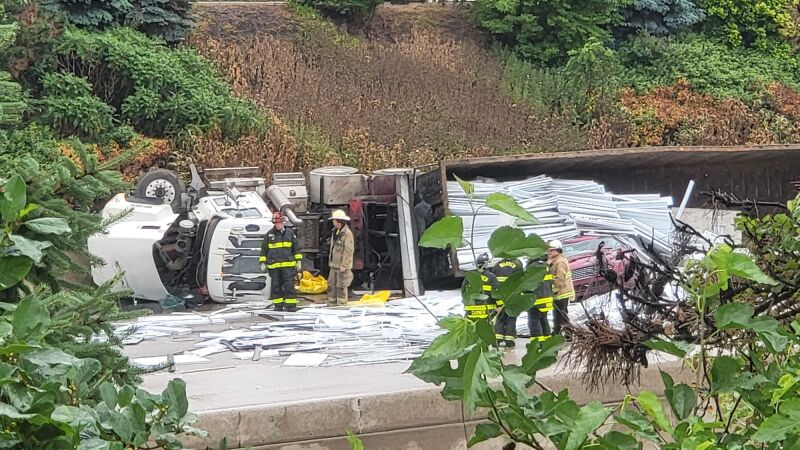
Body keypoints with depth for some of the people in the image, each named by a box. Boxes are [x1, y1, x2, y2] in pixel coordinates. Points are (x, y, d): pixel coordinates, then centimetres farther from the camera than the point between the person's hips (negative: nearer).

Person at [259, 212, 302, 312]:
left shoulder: (290, 233, 7)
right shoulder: (269, 234, 6)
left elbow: (296, 248, 12)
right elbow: (264, 249, 10)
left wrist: (298, 261, 7)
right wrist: (262, 262, 5)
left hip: (288, 265, -1)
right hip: (274, 266, 1)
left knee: (289, 285, -5)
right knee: (276, 286, 5)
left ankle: (291, 305, -2)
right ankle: (278, 305, 12)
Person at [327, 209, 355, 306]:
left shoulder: (347, 233, -15)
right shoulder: (335, 232, 13)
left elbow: (349, 250, -18)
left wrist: (343, 265, -19)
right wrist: (330, 261, 18)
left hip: (343, 266, -9)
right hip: (334, 265, 9)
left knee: (341, 286, -4)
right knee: (331, 284, 12)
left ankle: (342, 304, 3)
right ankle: (331, 303, 20)